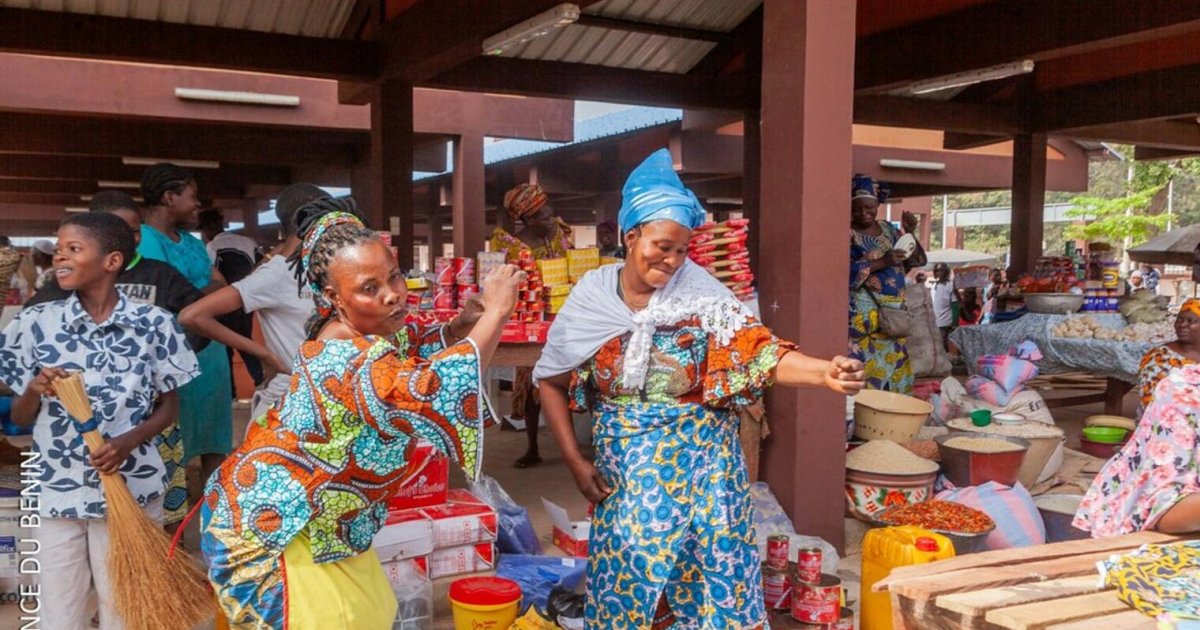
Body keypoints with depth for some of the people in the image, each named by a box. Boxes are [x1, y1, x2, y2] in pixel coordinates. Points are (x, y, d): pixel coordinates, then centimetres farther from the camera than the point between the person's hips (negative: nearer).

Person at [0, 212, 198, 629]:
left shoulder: (154, 324, -6)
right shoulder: (37, 323, -2)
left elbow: (169, 406, 2)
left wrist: (128, 441, -15)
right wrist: (35, 390, -17)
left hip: (131, 490, -1)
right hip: (55, 491, 1)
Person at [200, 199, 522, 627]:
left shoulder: (370, 332, -4)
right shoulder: (345, 361, -33)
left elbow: (418, 347, 17)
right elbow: (432, 391, -49)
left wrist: (468, 321, -5)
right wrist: (497, 310, -40)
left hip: (319, 517, 9)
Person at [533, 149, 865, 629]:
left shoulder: (701, 293, -9)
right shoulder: (591, 298, -5)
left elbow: (760, 354, -17)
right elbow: (551, 382, 4)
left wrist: (824, 372, -34)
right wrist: (575, 462, 0)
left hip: (700, 457, -1)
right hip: (626, 463, 1)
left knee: (712, 561, 5)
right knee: (627, 566, 9)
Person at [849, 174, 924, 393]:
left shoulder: (888, 229, 13)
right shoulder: (847, 233, -4)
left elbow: (917, 261, 14)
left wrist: (909, 233, -1)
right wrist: (882, 262, -21)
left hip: (894, 311, 6)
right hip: (864, 313, -6)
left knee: (894, 365, 8)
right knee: (865, 365, -12)